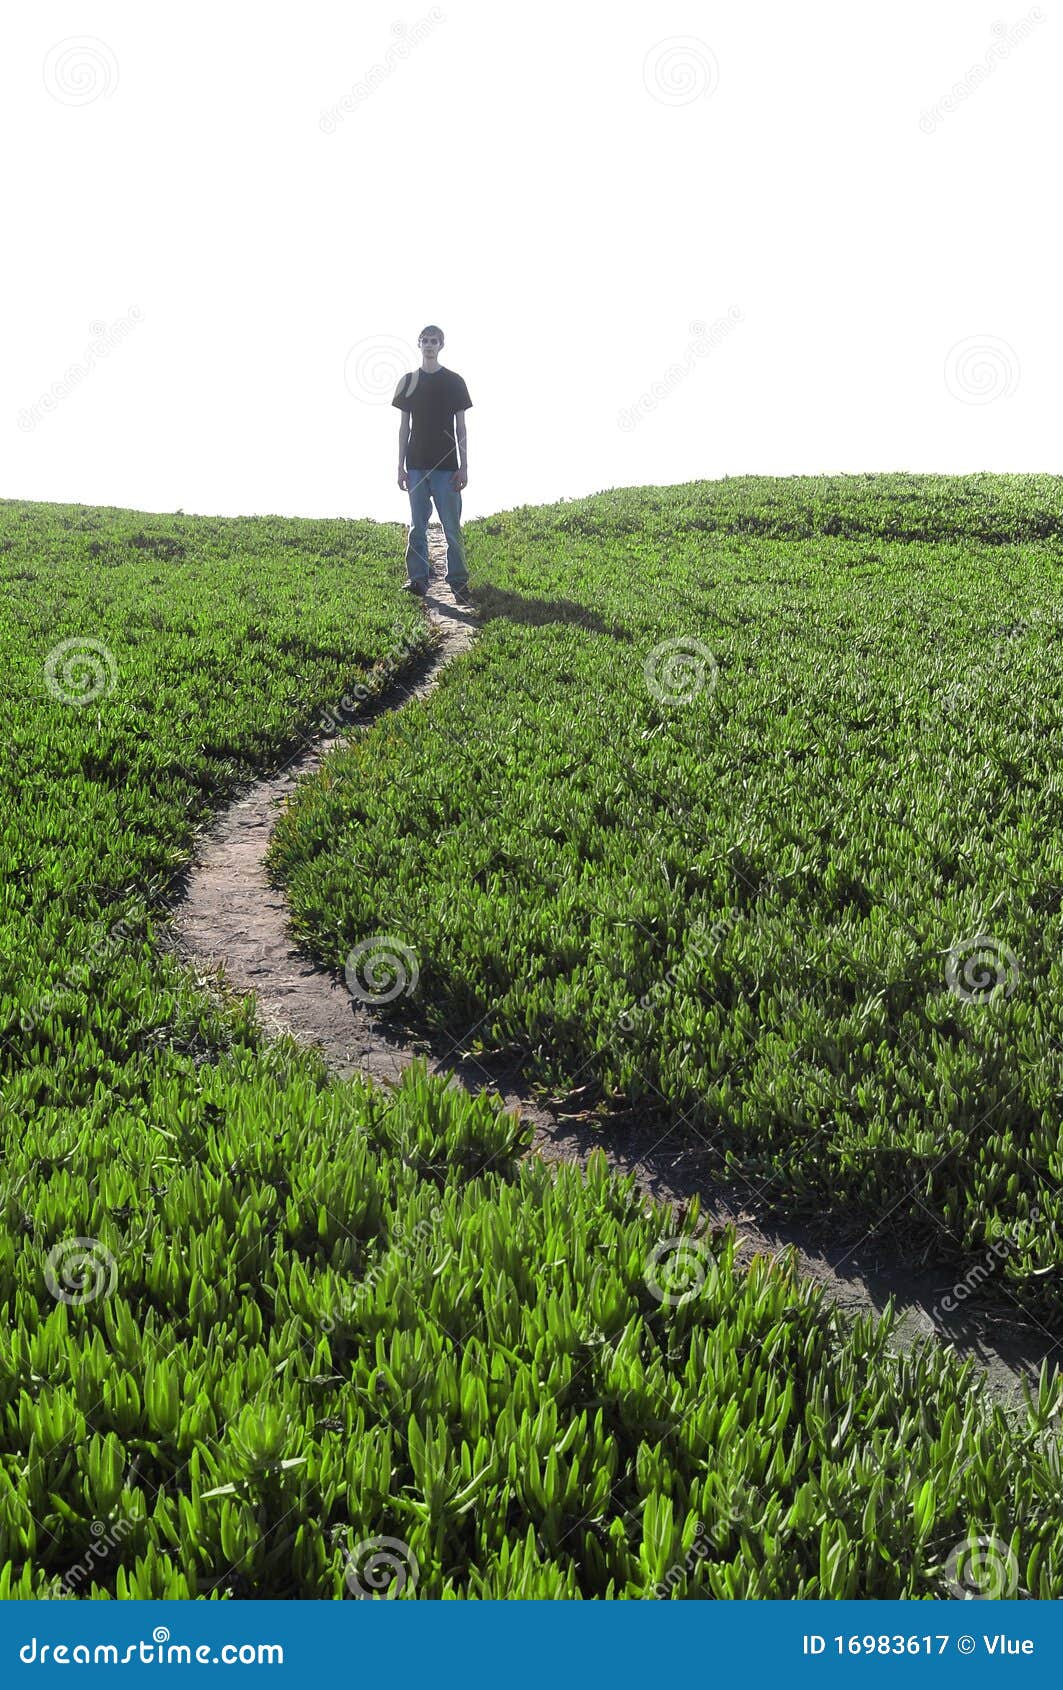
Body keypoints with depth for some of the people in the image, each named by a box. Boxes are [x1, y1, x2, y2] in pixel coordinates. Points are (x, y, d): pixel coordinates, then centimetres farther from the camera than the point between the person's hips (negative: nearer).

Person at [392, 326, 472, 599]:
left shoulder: (454, 381, 5)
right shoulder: (409, 381, 10)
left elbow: (461, 427, 5)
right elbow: (404, 426, 11)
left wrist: (464, 466, -2)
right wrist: (401, 466, 4)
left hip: (446, 465, -2)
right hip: (416, 465, 2)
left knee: (452, 526, -5)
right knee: (417, 526, 2)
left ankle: (458, 581, -1)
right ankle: (418, 579, 5)